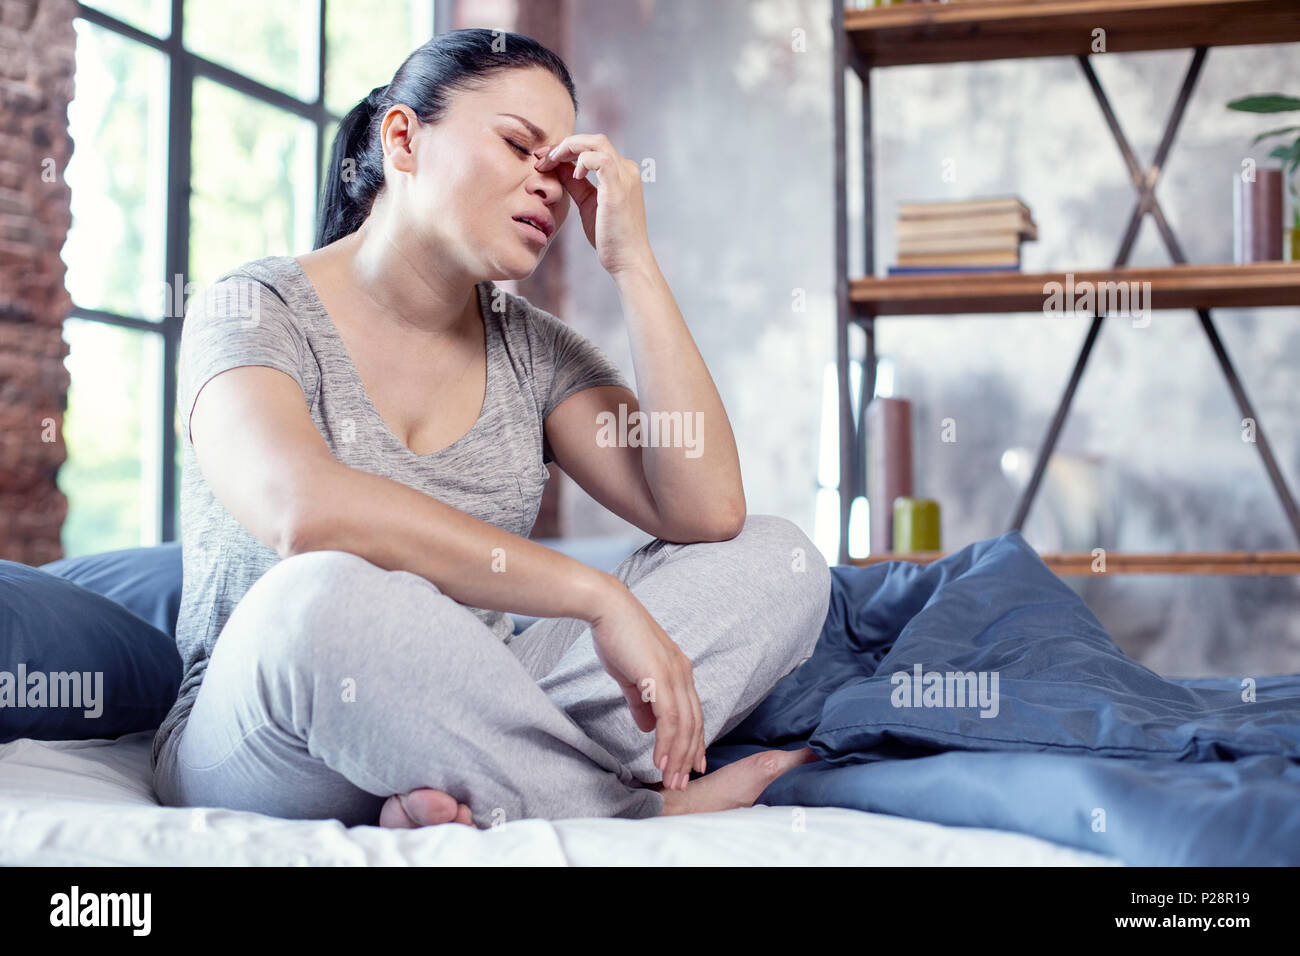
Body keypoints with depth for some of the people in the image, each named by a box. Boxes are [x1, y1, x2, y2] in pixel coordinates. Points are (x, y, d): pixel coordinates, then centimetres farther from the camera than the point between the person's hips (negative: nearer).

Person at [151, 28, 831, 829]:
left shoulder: (531, 349, 8)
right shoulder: (255, 309, -7)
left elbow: (707, 514, -7)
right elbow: (302, 509, -30)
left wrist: (633, 261, -8)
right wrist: (601, 596, -30)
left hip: (467, 725, 5)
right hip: (262, 752, -4)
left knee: (778, 559, -8)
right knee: (322, 596, -39)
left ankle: (479, 798, -26)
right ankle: (650, 809, -19)